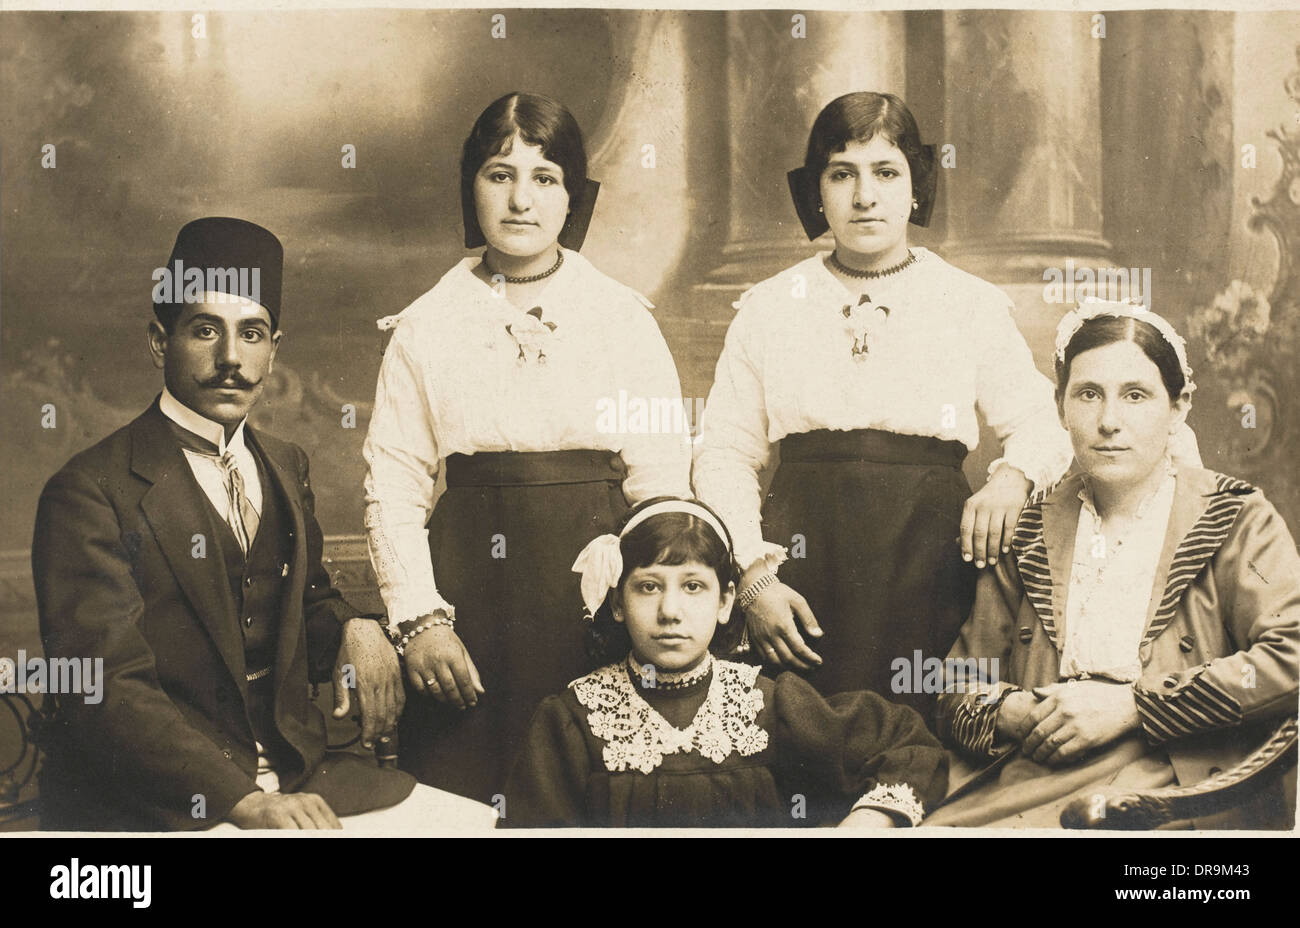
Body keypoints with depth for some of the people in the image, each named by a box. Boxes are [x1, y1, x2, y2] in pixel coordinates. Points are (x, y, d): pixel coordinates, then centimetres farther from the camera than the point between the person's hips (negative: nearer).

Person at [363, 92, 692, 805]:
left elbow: (664, 480, 2)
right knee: (454, 791, 1)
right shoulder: (425, 327, 6)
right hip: (466, 582, 0)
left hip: (592, 574, 0)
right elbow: (393, 484, 4)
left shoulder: (624, 319, 5)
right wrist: (418, 615, -5)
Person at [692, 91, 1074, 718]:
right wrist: (753, 576, -4)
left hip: (928, 564, 0)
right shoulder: (768, 307, 11)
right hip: (802, 558, 0)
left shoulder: (973, 306, 10)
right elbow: (724, 454, 8)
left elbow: (1040, 428, 14)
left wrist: (1011, 478, -10)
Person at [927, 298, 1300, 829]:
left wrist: (1130, 705, -12)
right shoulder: (1031, 535, 15)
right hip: (1030, 784, 2)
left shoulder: (1239, 522, 6)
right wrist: (1011, 714, -7)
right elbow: (957, 692, 16)